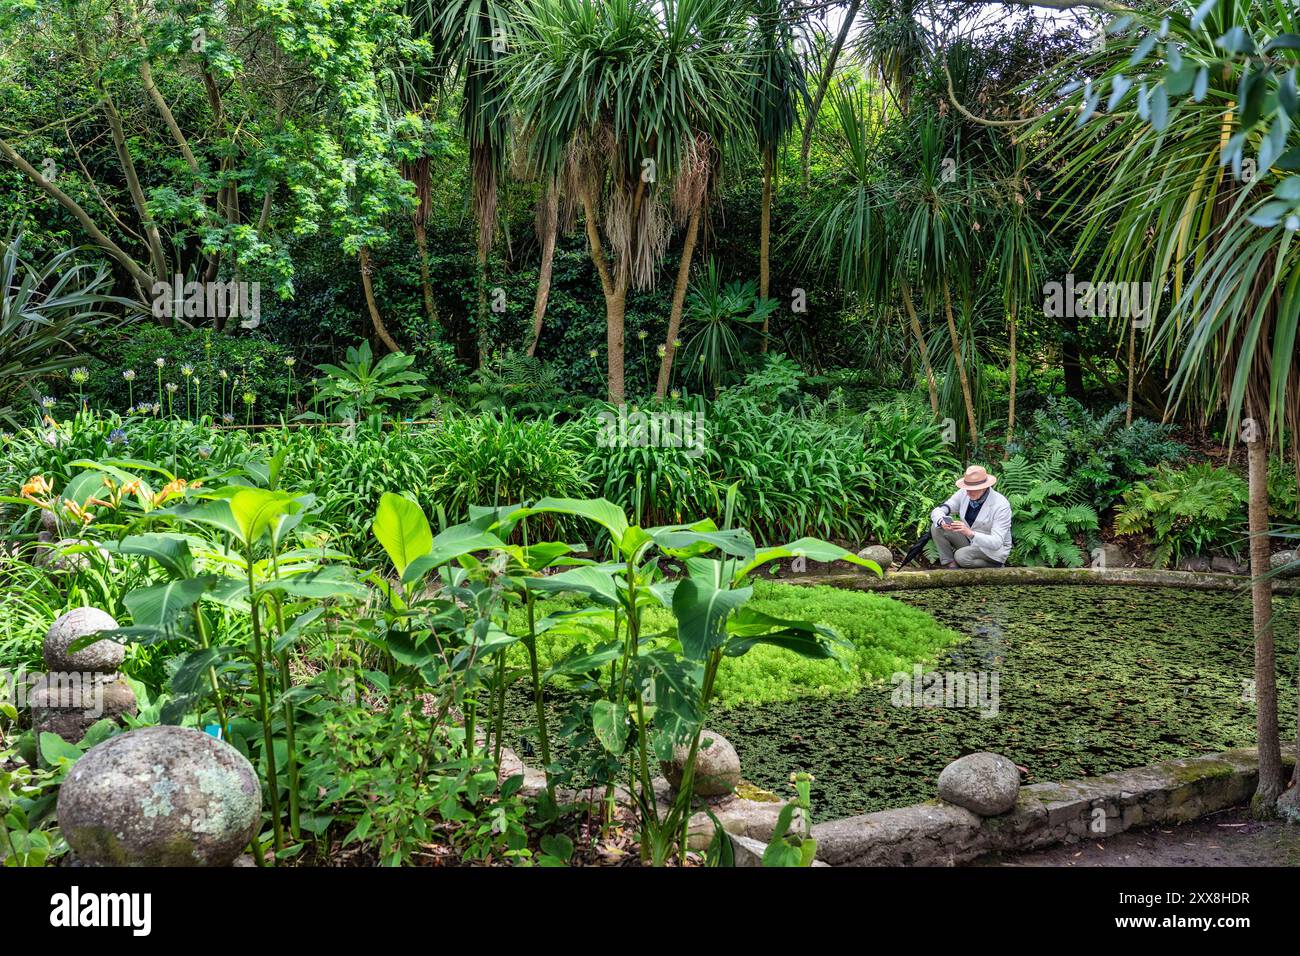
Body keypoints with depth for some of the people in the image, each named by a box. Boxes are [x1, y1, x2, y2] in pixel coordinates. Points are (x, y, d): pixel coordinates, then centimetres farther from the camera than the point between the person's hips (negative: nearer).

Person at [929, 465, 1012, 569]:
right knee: (937, 527, -13)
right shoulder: (963, 494, -9)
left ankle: (993, 566, -6)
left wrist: (970, 533, -45)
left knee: (961, 556, -32)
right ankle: (951, 567, -10)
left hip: (994, 550, -6)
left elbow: (996, 543, -30)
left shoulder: (1001, 505, -25)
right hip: (970, 541, 6)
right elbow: (936, 512, -7)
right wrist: (942, 522, -33)